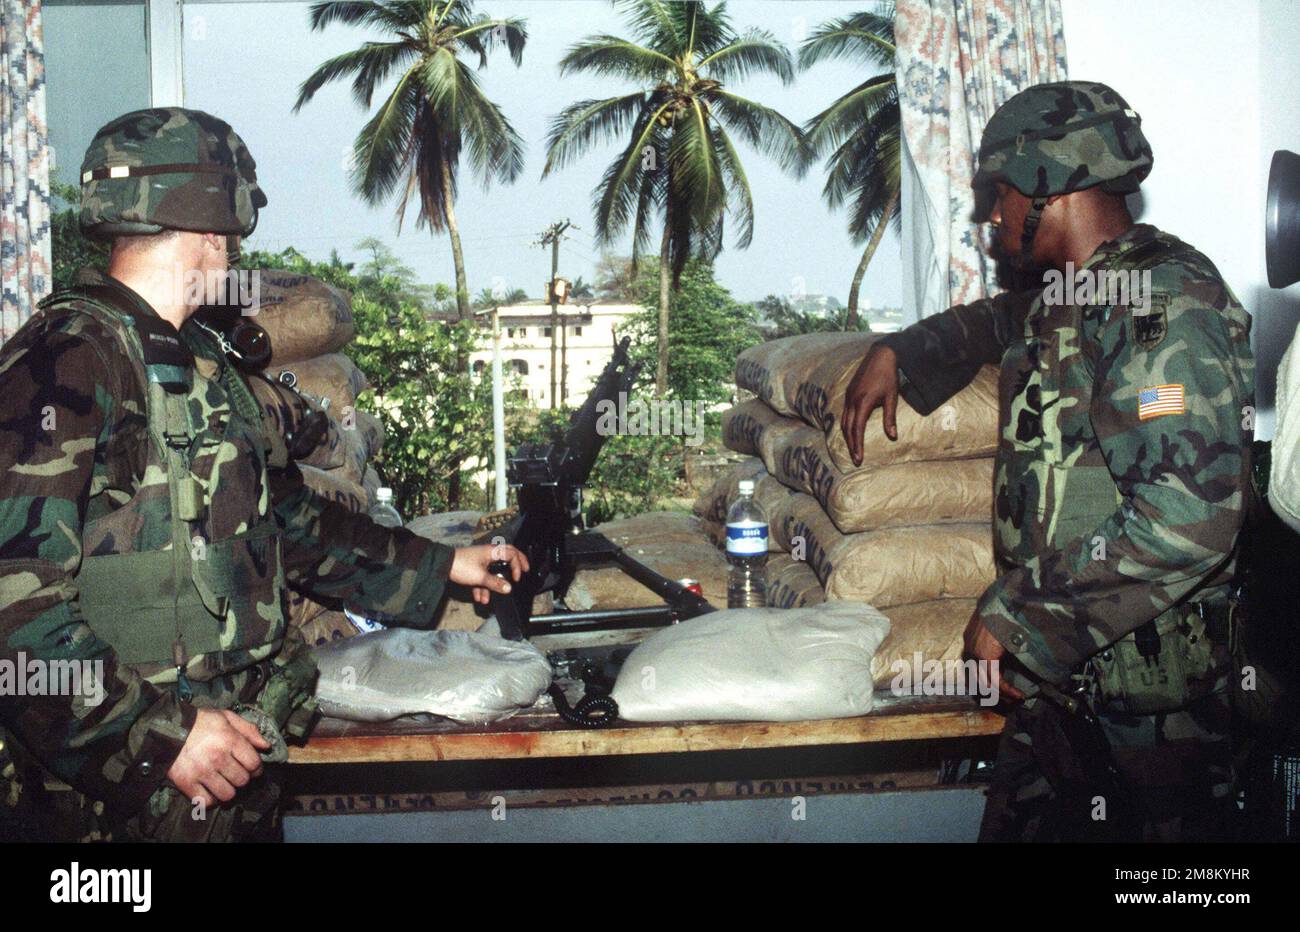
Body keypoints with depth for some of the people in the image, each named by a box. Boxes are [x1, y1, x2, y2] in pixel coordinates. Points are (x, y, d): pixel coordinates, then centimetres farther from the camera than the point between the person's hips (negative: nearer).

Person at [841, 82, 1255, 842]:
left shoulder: (1168, 301, -17)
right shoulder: (1066, 297, 14)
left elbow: (1193, 512, -28)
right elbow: (992, 322, 41)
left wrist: (1020, 617, -24)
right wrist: (898, 354, 25)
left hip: (1145, 691, -9)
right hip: (1057, 671, 9)